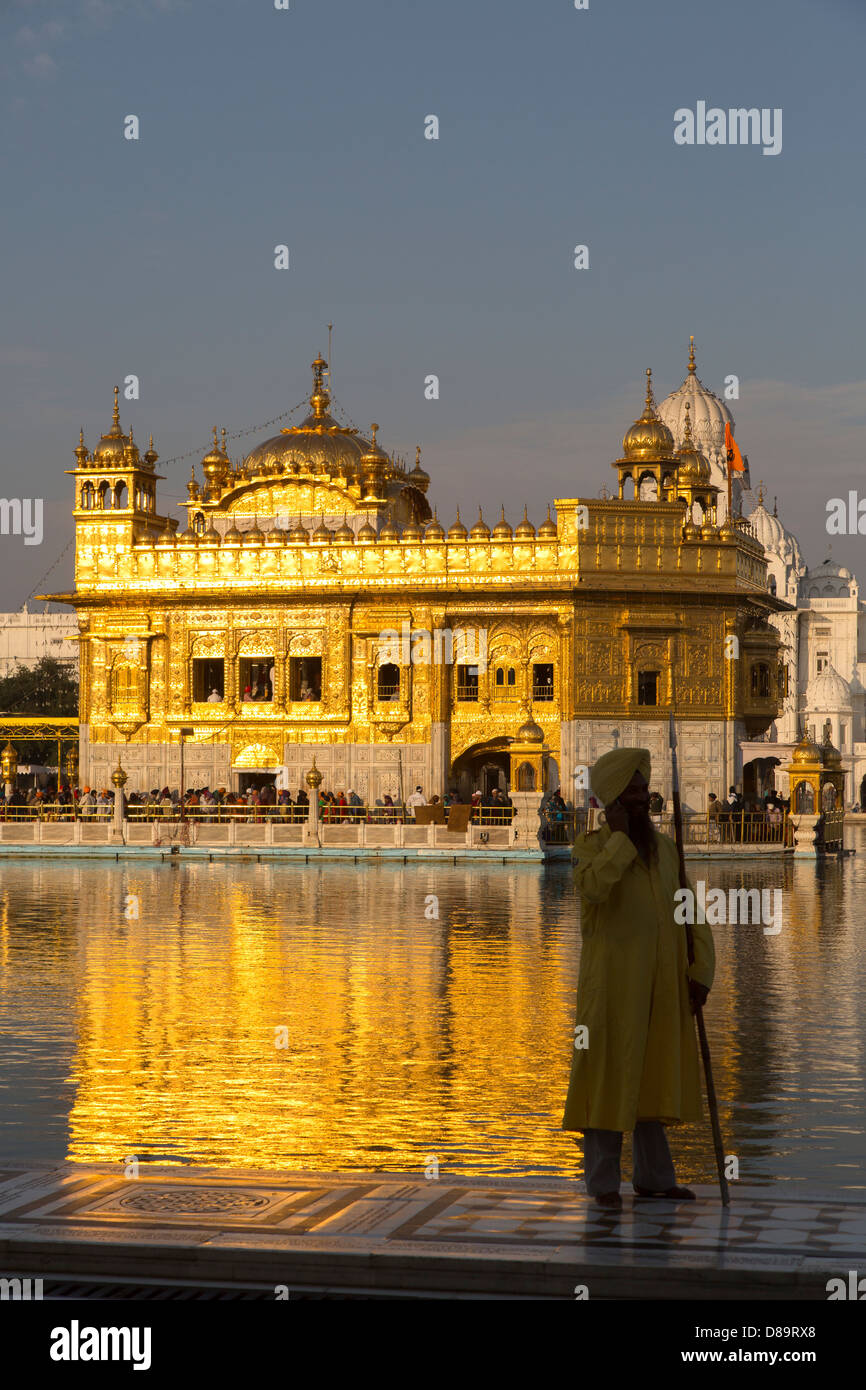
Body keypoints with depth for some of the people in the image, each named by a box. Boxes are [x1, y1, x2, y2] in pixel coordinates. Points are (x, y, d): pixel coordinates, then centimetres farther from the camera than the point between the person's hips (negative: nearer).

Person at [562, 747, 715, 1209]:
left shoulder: (664, 848, 11)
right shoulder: (591, 845, -5)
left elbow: (691, 913, 9)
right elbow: (594, 886, -29)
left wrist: (700, 972, -1)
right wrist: (620, 835, -20)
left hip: (662, 982, 5)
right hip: (613, 980, -5)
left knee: (653, 1074, 10)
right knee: (610, 1073, -4)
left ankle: (653, 1175, 17)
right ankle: (602, 1180, 3)